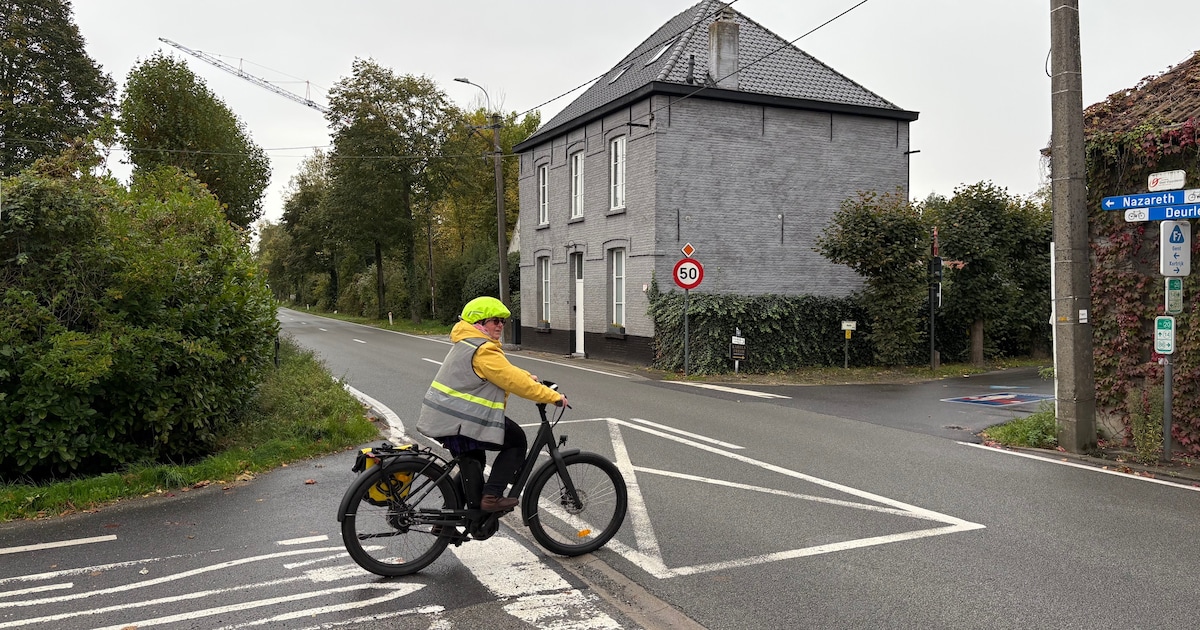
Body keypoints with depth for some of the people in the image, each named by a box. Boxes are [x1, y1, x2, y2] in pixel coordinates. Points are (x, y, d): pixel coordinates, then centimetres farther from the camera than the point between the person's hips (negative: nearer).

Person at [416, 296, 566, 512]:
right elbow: (513, 381, -20)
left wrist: (529, 377, 17)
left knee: (472, 458, 26)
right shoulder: (484, 351, -18)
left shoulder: (467, 343, 16)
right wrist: (553, 396, -15)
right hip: (459, 421, -11)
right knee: (517, 441, 1)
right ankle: (491, 497, -3)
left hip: (441, 418, 11)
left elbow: (505, 370, 24)